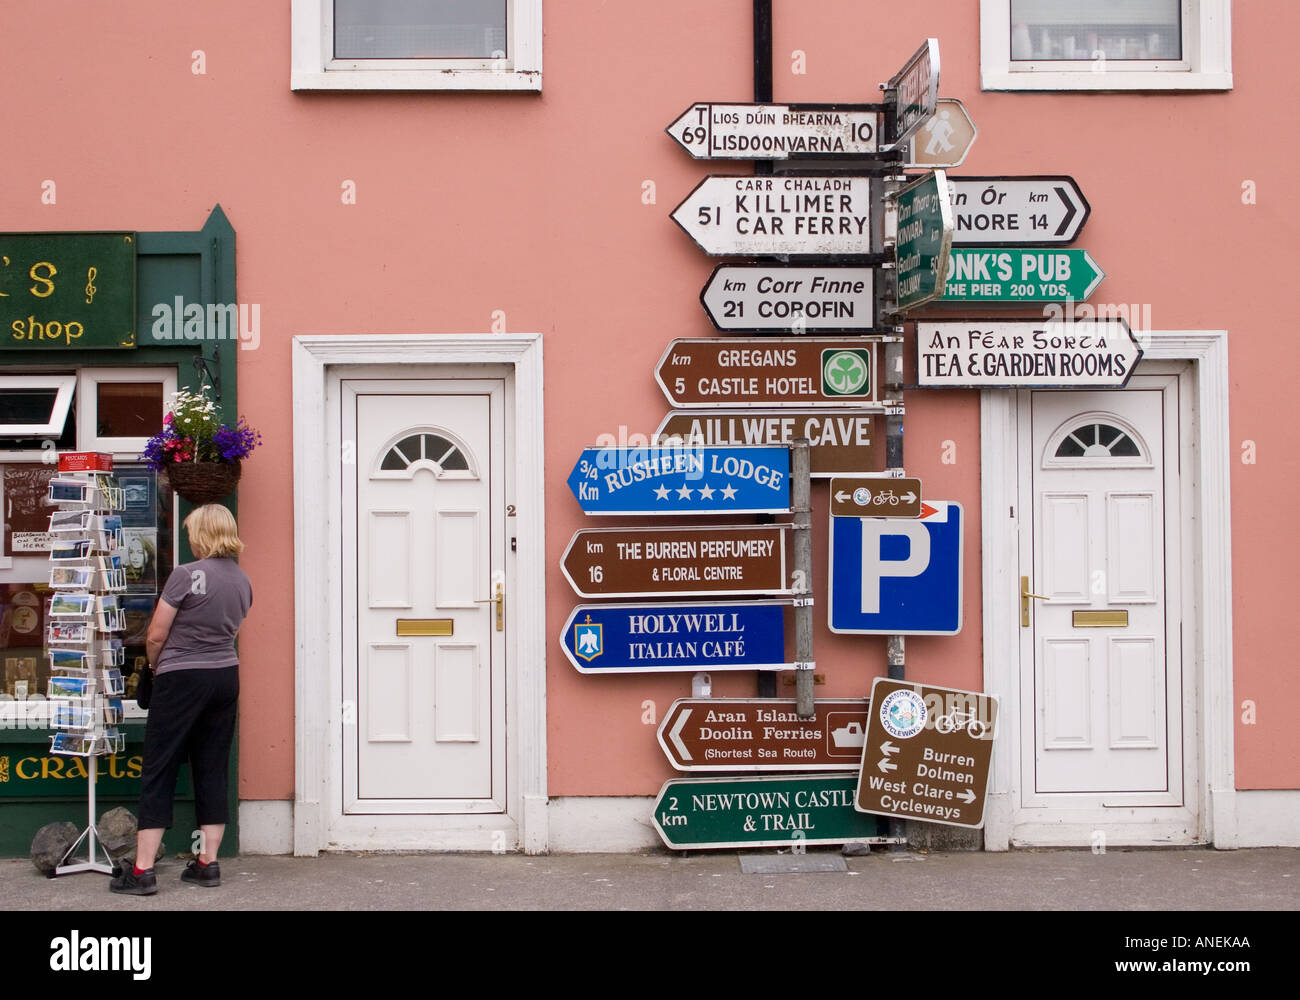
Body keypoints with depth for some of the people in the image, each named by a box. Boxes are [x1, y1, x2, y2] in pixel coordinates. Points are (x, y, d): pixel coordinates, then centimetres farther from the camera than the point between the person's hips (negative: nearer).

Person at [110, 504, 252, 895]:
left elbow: (156, 635, -11)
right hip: (226, 676, 6)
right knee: (213, 770, 11)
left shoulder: (186, 575, -14)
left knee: (158, 771, 0)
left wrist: (155, 664, 8)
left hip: (181, 677, -6)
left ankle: (142, 870, 1)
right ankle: (207, 863, 13)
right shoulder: (243, 580, 6)